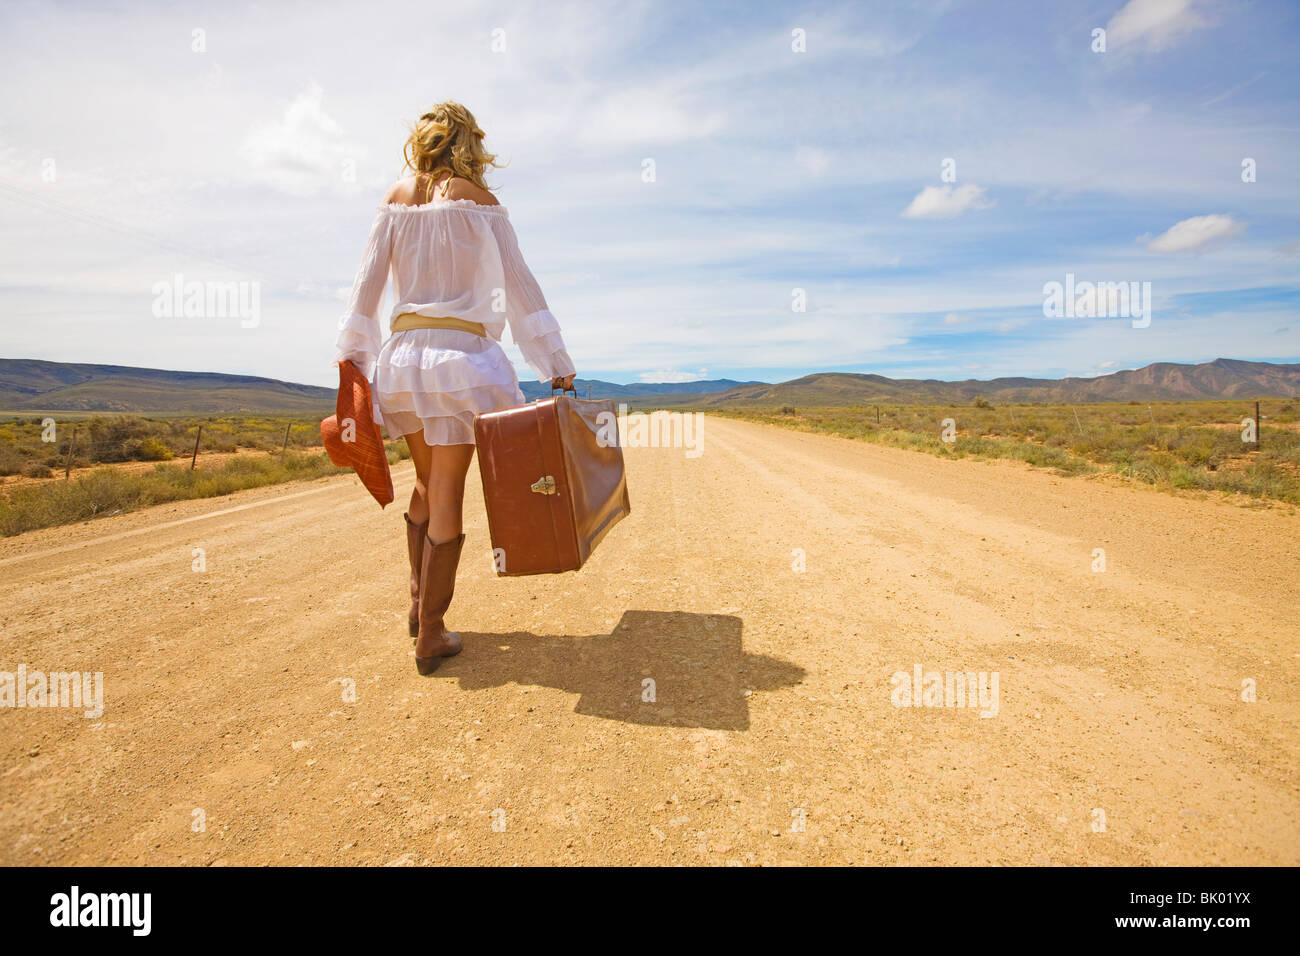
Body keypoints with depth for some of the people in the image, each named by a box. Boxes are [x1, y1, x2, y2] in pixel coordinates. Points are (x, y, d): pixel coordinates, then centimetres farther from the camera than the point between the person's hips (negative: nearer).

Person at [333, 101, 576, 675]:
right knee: (447, 496, -1)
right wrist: (555, 364, -4)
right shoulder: (477, 200, 3)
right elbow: (518, 284, -3)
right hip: (461, 350, -4)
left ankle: (419, 603, 26)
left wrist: (353, 354, 12)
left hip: (404, 352, 5)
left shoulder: (396, 198, 13)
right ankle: (431, 635, 6)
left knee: (427, 482, 20)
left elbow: (367, 283, 8)